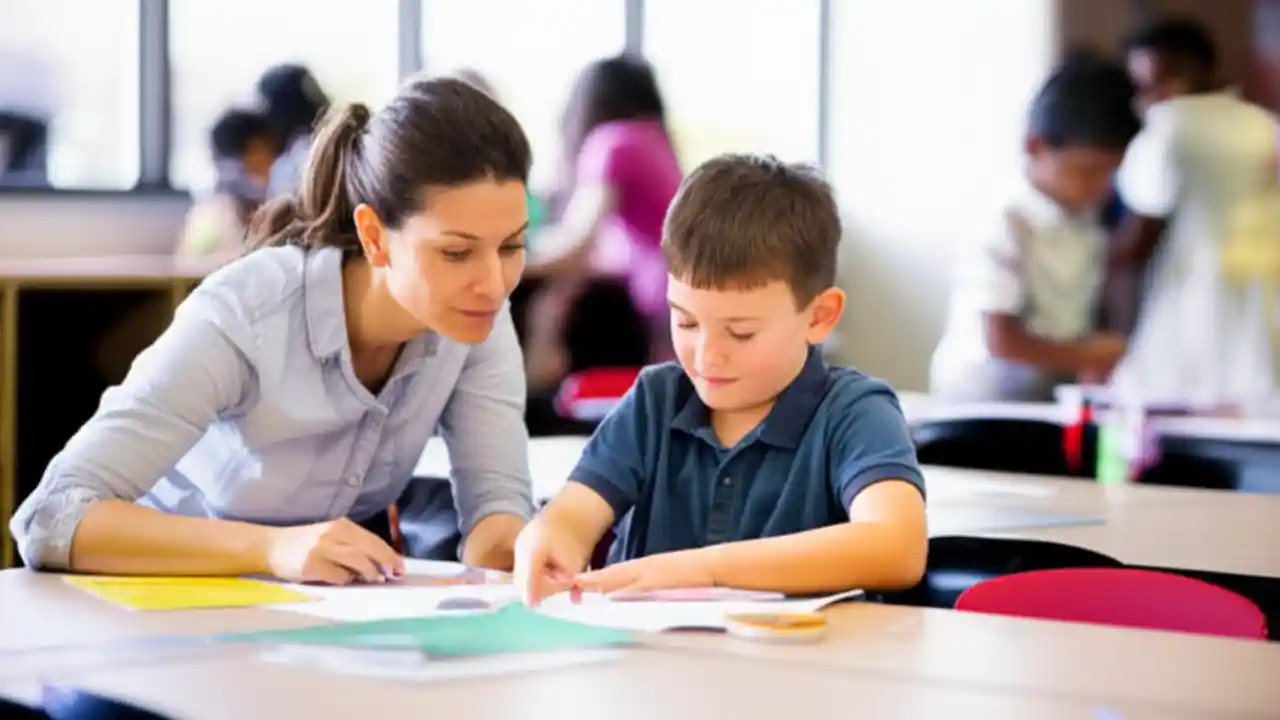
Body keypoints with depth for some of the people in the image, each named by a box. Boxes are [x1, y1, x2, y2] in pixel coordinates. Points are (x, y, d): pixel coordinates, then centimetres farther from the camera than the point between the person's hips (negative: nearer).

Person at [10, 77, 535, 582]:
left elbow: (498, 499, -15)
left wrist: (515, 547, -37)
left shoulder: (475, 312, -14)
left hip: (338, 600, 3)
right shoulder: (244, 316, -27)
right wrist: (272, 548, -43)